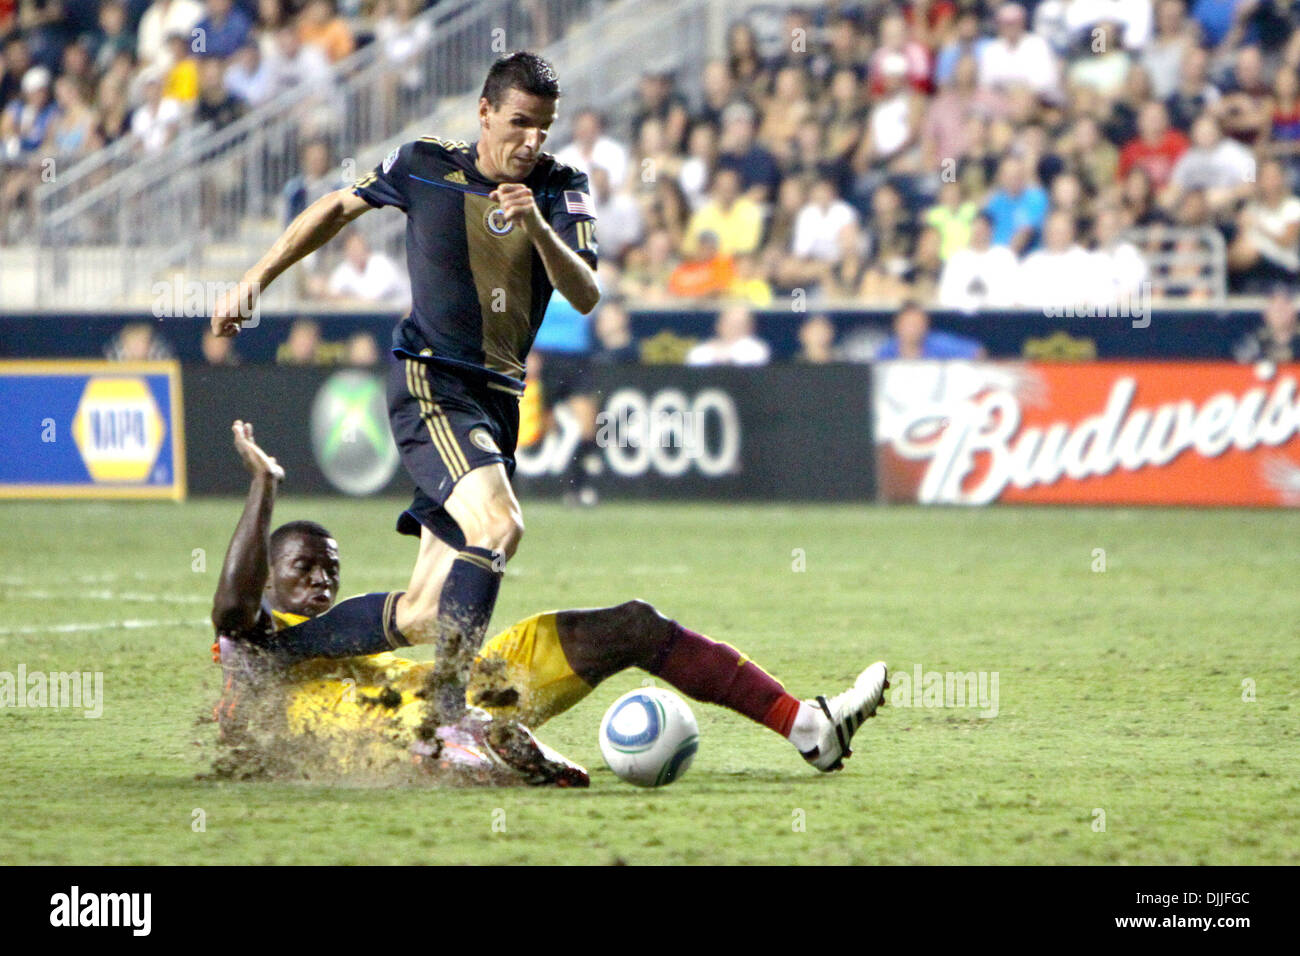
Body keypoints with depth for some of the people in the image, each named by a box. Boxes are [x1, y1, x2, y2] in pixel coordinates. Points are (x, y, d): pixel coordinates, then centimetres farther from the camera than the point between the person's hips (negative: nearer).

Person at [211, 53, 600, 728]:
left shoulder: (561, 190, 4)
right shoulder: (423, 166, -1)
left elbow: (585, 296, -7)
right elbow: (337, 210, 16)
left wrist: (539, 228, -24)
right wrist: (255, 281, 15)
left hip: (499, 399, 5)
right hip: (428, 384, -4)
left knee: (423, 616, 2)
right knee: (498, 525, -30)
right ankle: (448, 711, -29)